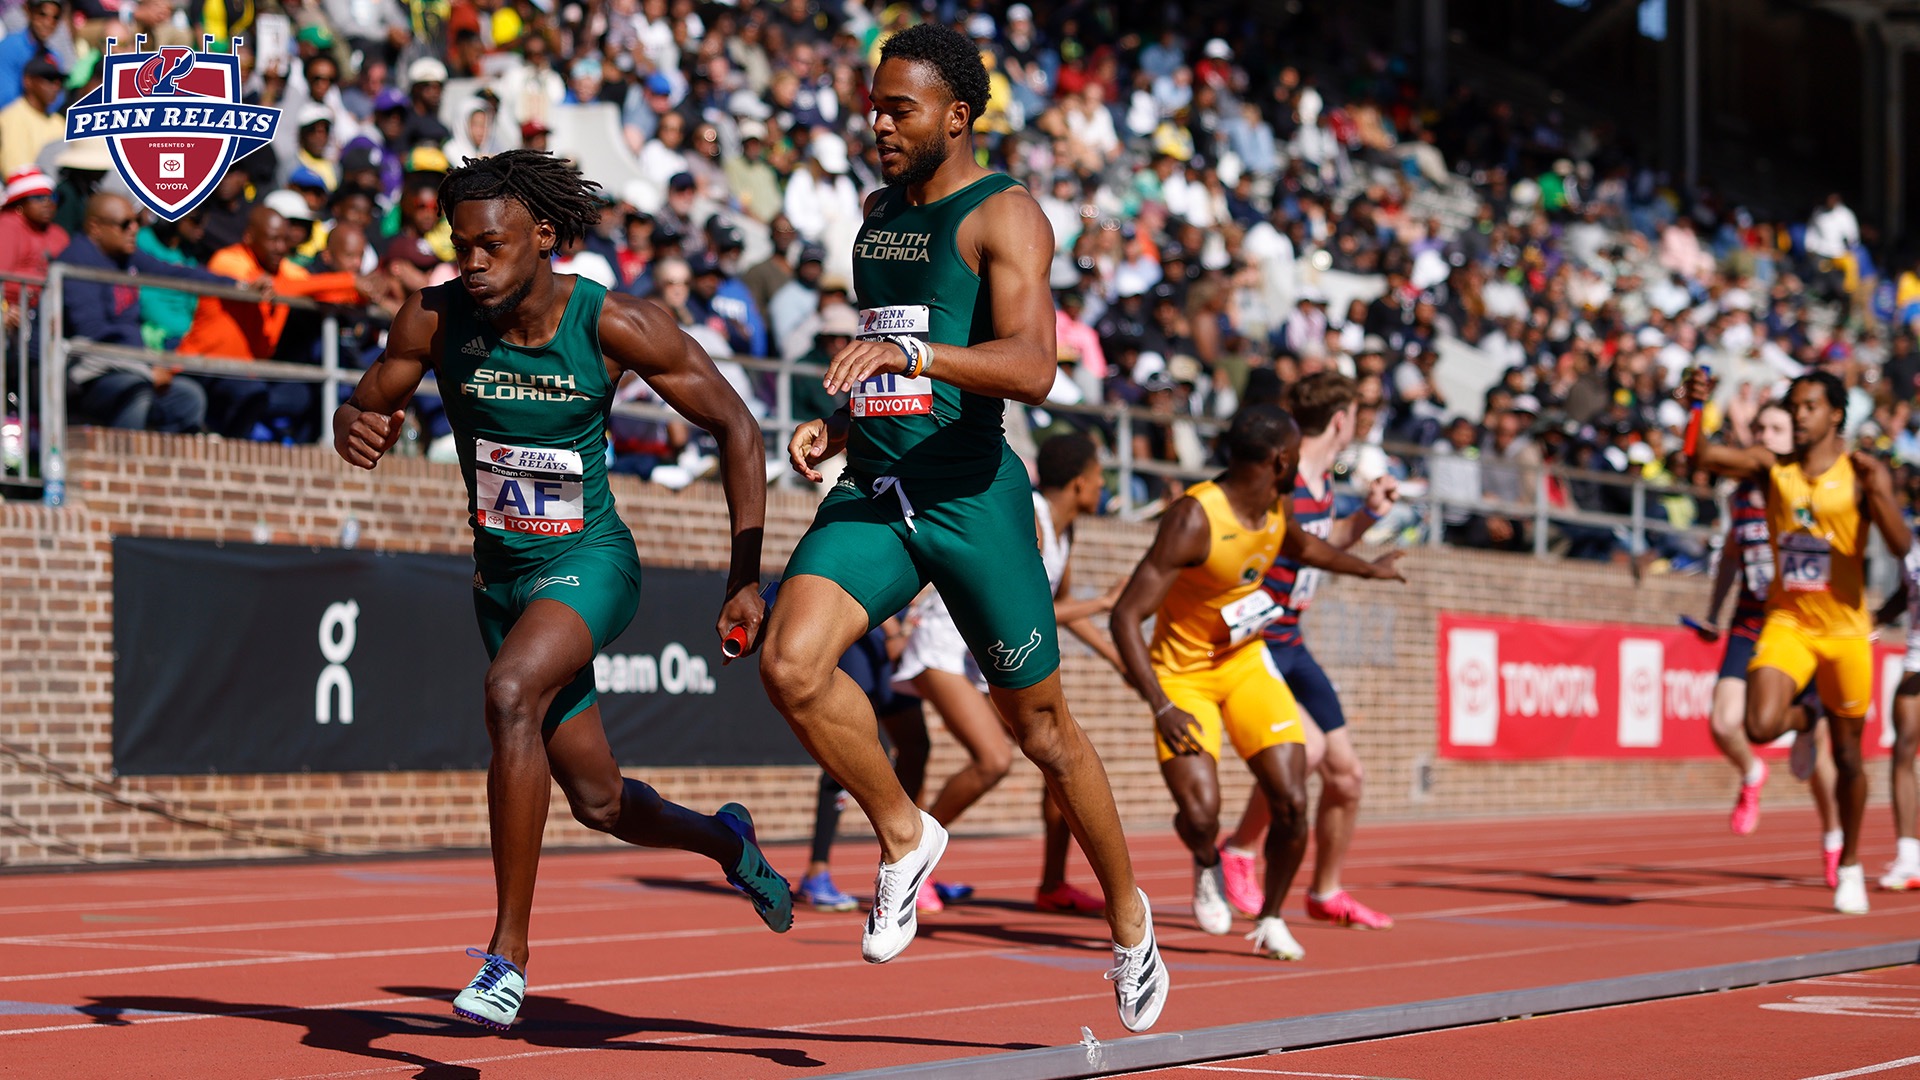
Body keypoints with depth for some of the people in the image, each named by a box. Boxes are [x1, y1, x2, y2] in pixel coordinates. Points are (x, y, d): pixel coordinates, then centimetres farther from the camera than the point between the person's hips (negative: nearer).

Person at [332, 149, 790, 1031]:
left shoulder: (615, 326, -18)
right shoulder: (435, 320, -11)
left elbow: (736, 429, -9)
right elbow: (367, 402, 3)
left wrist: (745, 575, -13)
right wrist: (354, 424, -23)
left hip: (589, 561, -5)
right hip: (500, 571, 5)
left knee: (511, 694, -34)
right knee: (599, 802, 13)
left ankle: (509, 950, -26)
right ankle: (727, 842, 48)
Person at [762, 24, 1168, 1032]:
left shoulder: (1004, 214, -8)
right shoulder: (879, 211, 15)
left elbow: (1031, 369, -23)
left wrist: (908, 354, -37)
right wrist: (834, 425, 10)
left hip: (970, 495, -5)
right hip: (870, 494, 6)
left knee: (1041, 729, 6)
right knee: (790, 665, -20)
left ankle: (1129, 916, 28)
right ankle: (903, 835, 3)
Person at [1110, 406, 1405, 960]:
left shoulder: (1276, 510, -5)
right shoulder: (1194, 519, -28)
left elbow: (1303, 545, 24)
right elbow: (1125, 615, -30)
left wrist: (1368, 568, 38)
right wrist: (1161, 707, -35)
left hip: (1246, 663, 6)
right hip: (1183, 674, -6)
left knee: (1292, 804, -7)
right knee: (1200, 815, -22)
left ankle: (1271, 919, 17)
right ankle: (1207, 865, 15)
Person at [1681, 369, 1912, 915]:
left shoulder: (1861, 472, -7)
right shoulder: (1773, 467, 1)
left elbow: (1902, 546, -18)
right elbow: (1706, 457, -13)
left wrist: (1879, 496, -34)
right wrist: (1697, 409, -31)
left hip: (1844, 629, -1)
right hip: (1786, 621, 1)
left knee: (1847, 755, 11)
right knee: (1760, 726, -24)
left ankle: (1849, 865, 30)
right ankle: (1796, 722, 13)